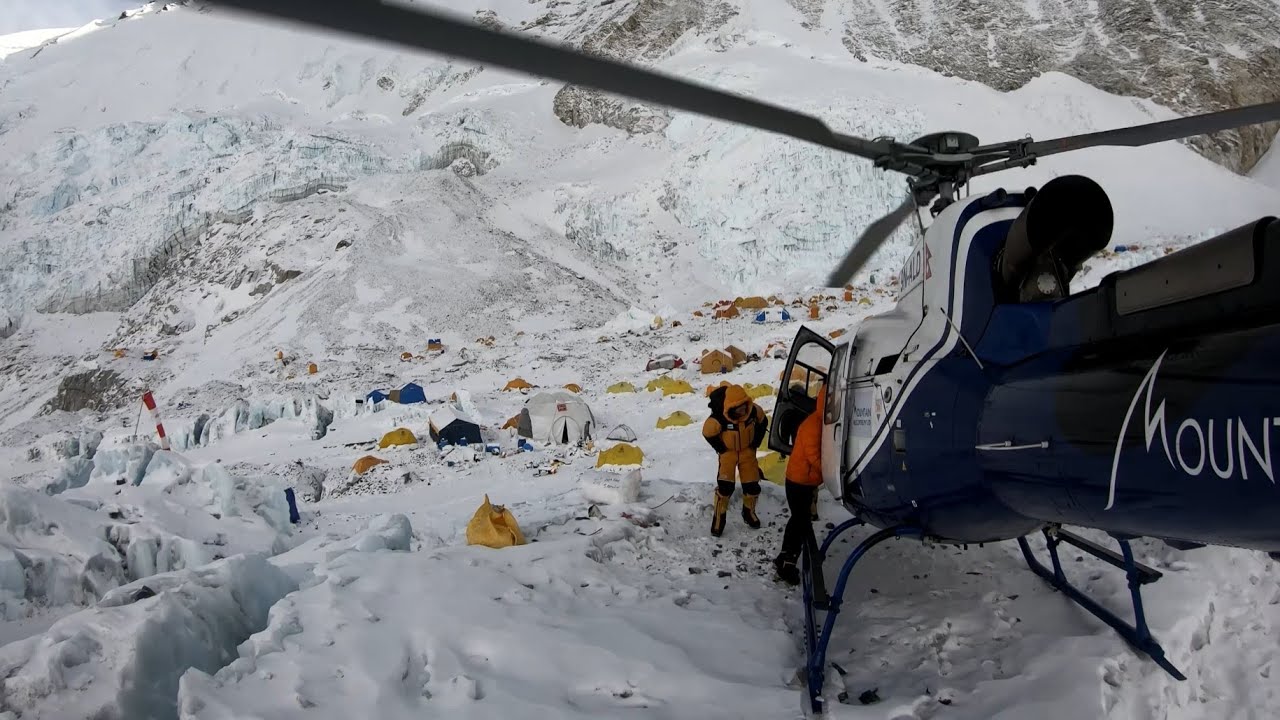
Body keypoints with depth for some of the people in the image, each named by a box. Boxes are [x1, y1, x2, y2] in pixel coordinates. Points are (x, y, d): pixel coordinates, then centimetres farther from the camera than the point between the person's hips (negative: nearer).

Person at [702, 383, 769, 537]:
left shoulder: (753, 410, -23)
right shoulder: (718, 419, -34)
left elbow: (763, 422, 0)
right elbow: (707, 433, -15)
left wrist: (755, 443, 0)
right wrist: (721, 449, -9)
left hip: (747, 451, 3)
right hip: (728, 452, -3)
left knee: (752, 485, 5)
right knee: (725, 486, -15)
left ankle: (749, 512, 33)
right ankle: (719, 517, 6)